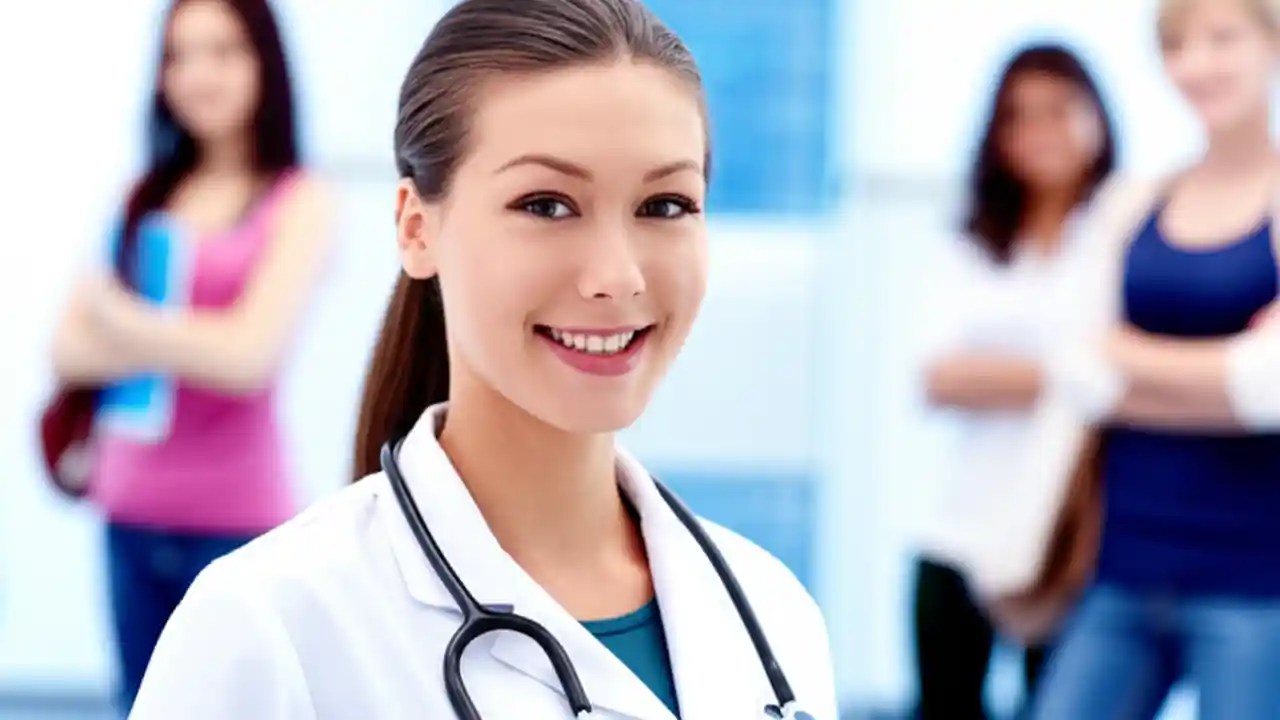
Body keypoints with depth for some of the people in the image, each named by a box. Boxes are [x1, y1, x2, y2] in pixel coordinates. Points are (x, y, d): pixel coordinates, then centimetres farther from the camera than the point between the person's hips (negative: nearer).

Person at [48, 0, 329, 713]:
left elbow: (250, 356, -14)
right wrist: (185, 343, -12)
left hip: (238, 519, -5)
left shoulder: (299, 201, -3)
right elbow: (70, 348, 4)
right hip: (133, 512, 5)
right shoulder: (148, 196, 10)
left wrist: (116, 317, -3)